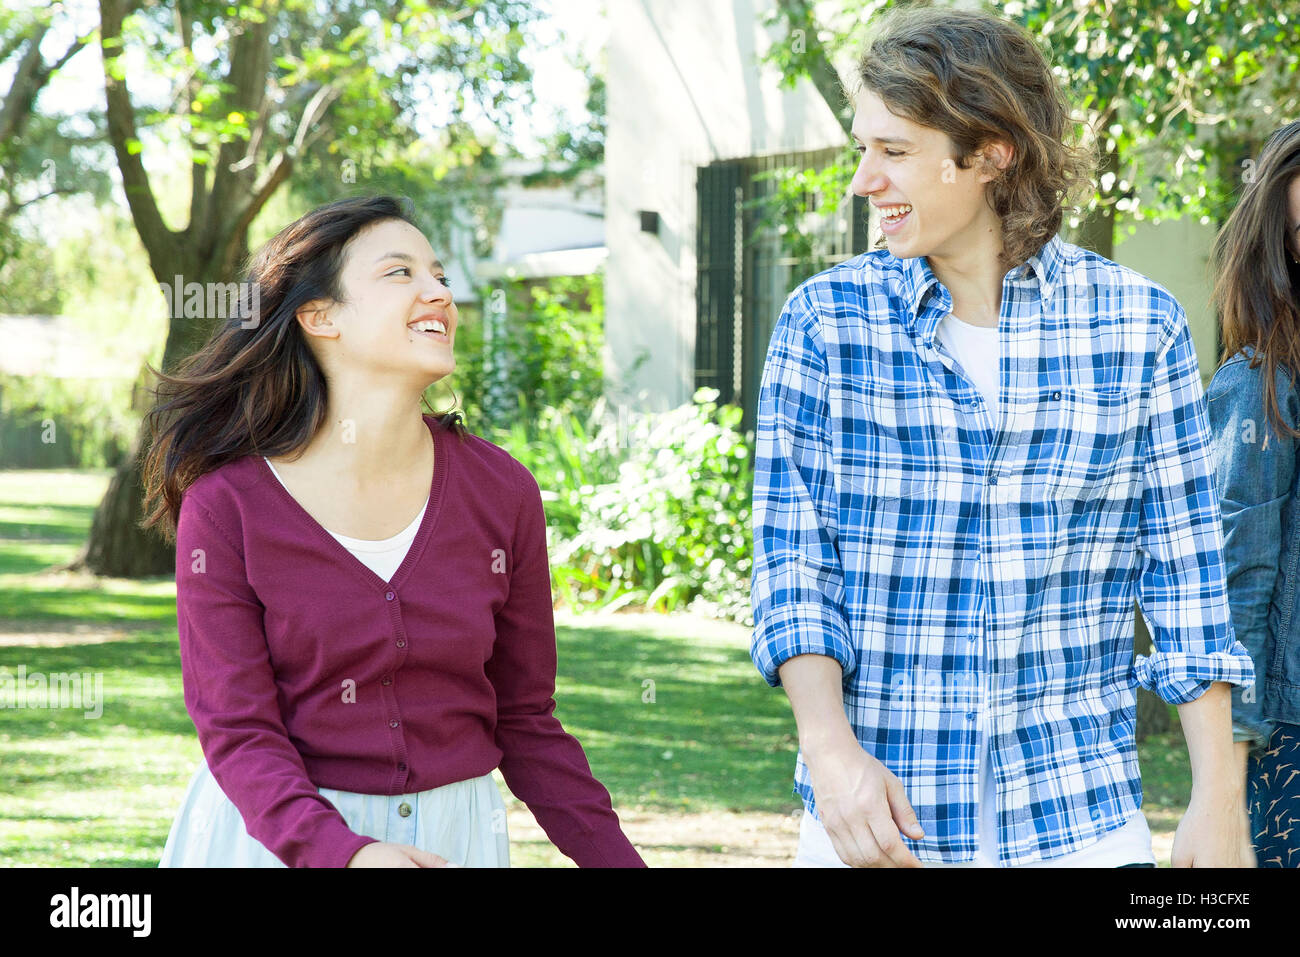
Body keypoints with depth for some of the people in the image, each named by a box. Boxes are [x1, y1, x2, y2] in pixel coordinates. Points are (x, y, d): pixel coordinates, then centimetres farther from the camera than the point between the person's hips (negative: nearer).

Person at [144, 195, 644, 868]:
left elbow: (523, 717, 2)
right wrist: (347, 854, -31)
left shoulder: (501, 492, -5)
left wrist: (617, 860, -5)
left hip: (453, 830, 3)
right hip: (281, 836, -3)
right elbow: (238, 730, -15)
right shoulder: (226, 507, -13)